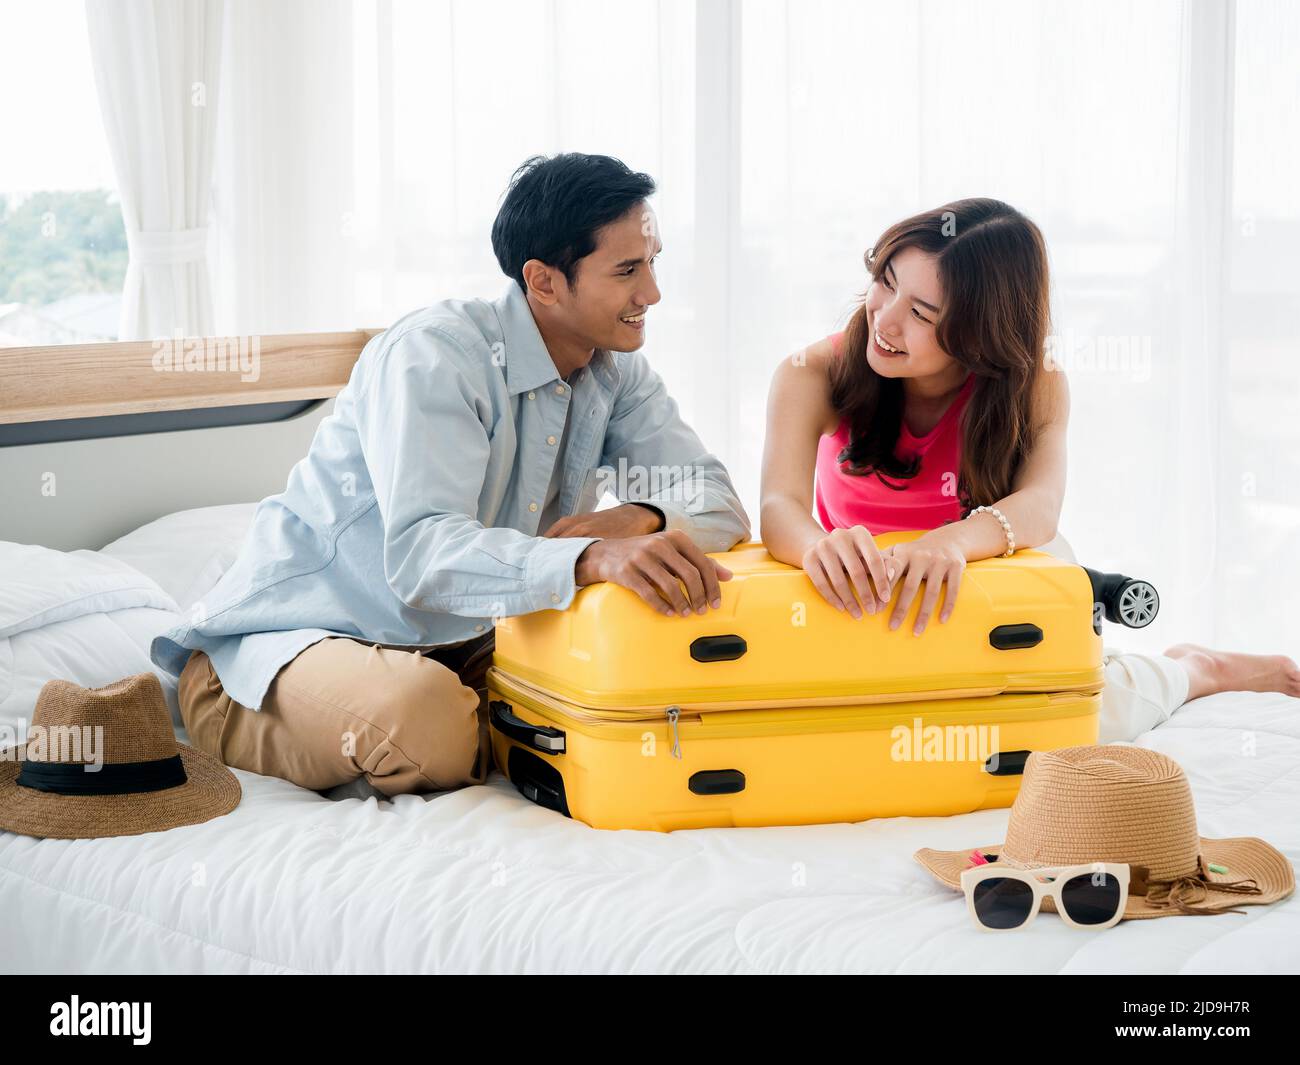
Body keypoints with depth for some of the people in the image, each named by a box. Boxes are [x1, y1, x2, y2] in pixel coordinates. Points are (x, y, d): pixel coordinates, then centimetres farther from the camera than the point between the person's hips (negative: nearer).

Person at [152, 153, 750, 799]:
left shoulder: (615, 371, 2)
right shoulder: (435, 354, -22)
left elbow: (716, 499, -3)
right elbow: (421, 553, -35)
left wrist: (641, 518, -27)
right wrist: (594, 558, -51)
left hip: (450, 643, 8)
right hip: (293, 635, -7)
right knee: (424, 715, -39)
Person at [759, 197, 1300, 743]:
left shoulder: (1036, 388, -15)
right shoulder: (812, 376, -18)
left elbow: (1039, 505, -33)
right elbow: (779, 506, -33)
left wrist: (953, 541, -57)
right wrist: (820, 545, -59)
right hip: (869, 606, 2)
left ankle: (1191, 671, 8)